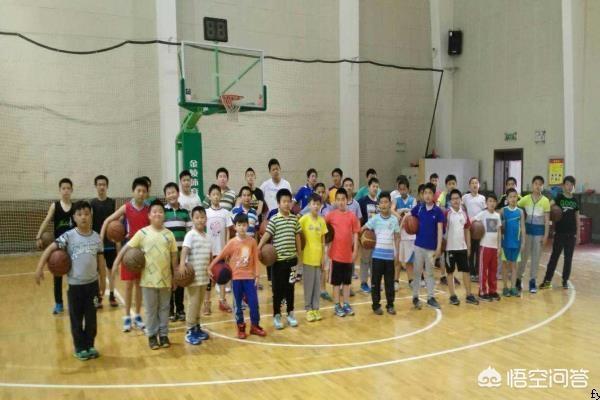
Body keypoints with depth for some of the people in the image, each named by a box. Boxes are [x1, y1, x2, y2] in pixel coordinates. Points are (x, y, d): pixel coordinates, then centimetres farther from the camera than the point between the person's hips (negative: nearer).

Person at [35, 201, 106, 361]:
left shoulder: (97, 238, -1)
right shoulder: (68, 236, -10)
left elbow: (101, 261, 6)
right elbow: (50, 249, -13)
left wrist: (103, 281, 9)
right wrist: (40, 268, -25)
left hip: (92, 283, 2)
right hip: (75, 285, -2)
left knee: (91, 318, 11)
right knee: (76, 318, 9)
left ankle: (90, 346, 26)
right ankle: (80, 348, 23)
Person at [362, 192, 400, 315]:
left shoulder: (394, 219, 2)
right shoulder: (375, 219, -3)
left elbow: (397, 237, 7)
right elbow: (362, 229, 5)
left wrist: (396, 251, 0)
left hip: (390, 255, 1)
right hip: (377, 255, -1)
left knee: (390, 282, 7)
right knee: (376, 281, 4)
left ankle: (390, 305, 19)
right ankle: (376, 305, 15)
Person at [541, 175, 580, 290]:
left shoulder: (575, 201, 7)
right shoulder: (558, 198, -3)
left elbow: (577, 218, 10)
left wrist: (578, 235, 8)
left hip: (571, 234, 3)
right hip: (559, 233, -3)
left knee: (568, 258, 8)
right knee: (554, 257, 0)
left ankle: (565, 280, 18)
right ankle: (547, 280, 4)